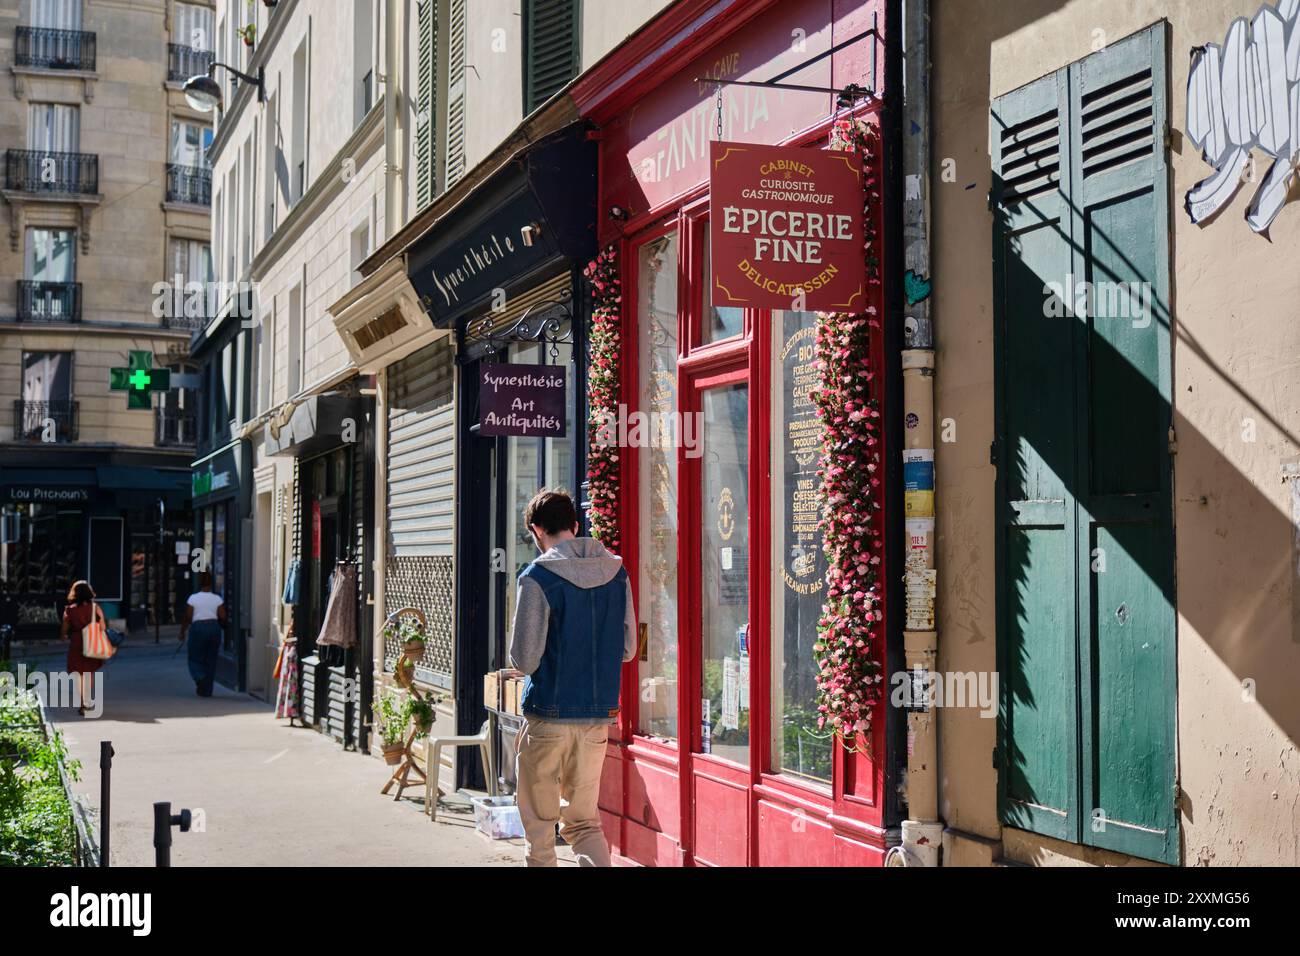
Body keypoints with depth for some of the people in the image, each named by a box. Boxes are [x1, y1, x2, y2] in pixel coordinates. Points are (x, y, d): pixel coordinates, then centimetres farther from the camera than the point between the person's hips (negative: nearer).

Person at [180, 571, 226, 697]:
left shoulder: (193, 598, -3)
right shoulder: (217, 599, 0)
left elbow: (188, 617, -4)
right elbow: (222, 617, -3)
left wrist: (182, 632, 7)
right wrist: (223, 627, 17)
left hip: (198, 627, -2)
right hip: (214, 627, 2)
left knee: (195, 659, 9)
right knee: (211, 660, 9)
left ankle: (200, 678, -21)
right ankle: (207, 690, 10)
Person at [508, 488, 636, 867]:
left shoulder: (538, 577, -13)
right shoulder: (616, 572, 3)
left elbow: (524, 660, -14)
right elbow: (628, 649, 9)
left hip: (548, 714, -5)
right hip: (599, 714, 5)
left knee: (539, 823, 10)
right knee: (584, 820, 13)